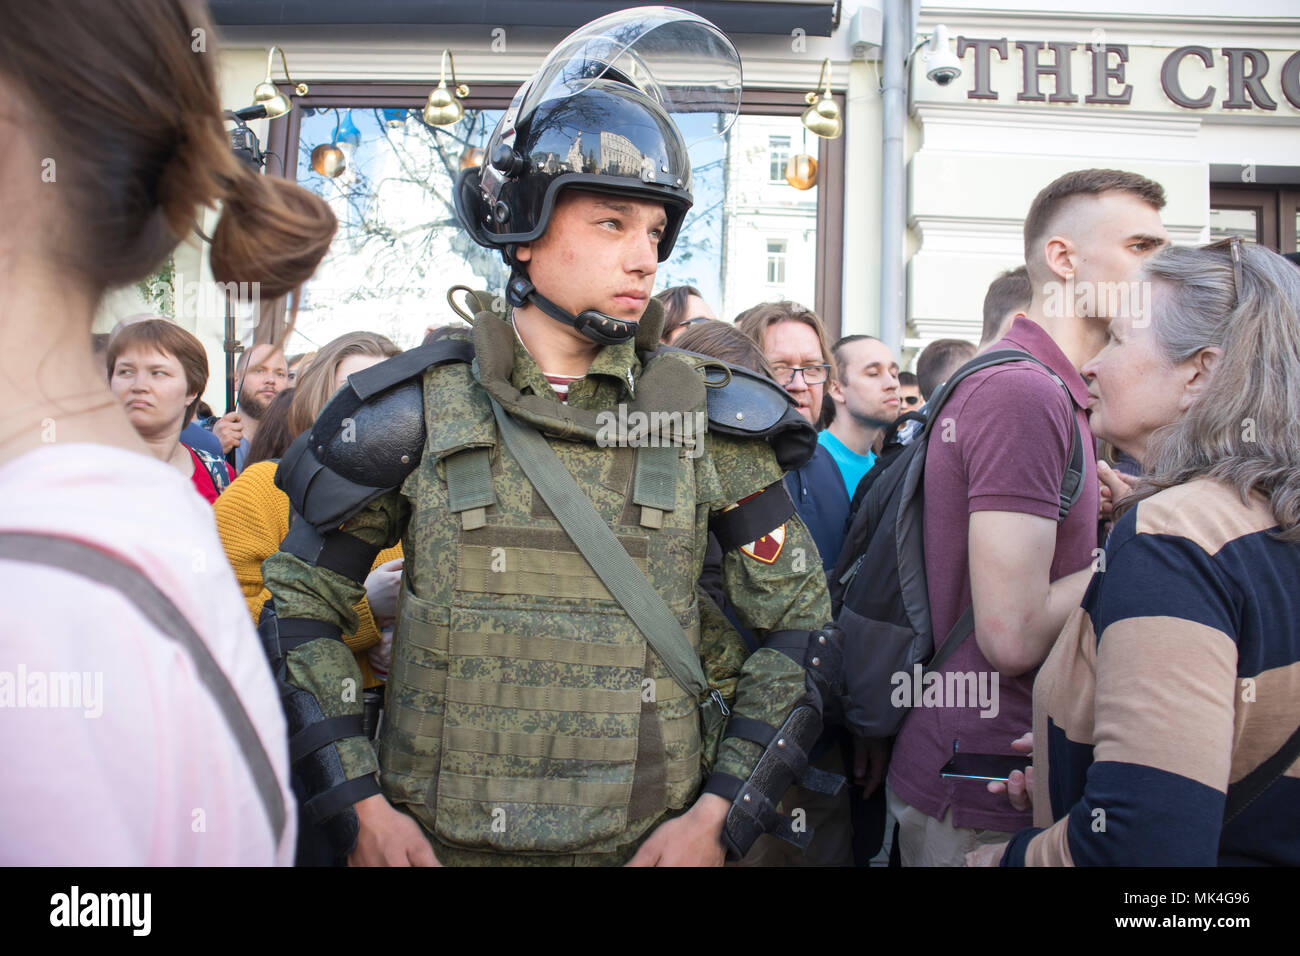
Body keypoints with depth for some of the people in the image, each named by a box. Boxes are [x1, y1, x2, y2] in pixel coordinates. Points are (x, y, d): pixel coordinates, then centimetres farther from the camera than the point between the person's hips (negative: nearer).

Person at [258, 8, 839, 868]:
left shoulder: (705, 418, -5)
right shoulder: (415, 412, -6)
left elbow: (801, 623, 0)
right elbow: (303, 603, 2)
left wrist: (724, 813, -7)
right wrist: (358, 802, -5)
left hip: (653, 841, 1)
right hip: (438, 839, 0)